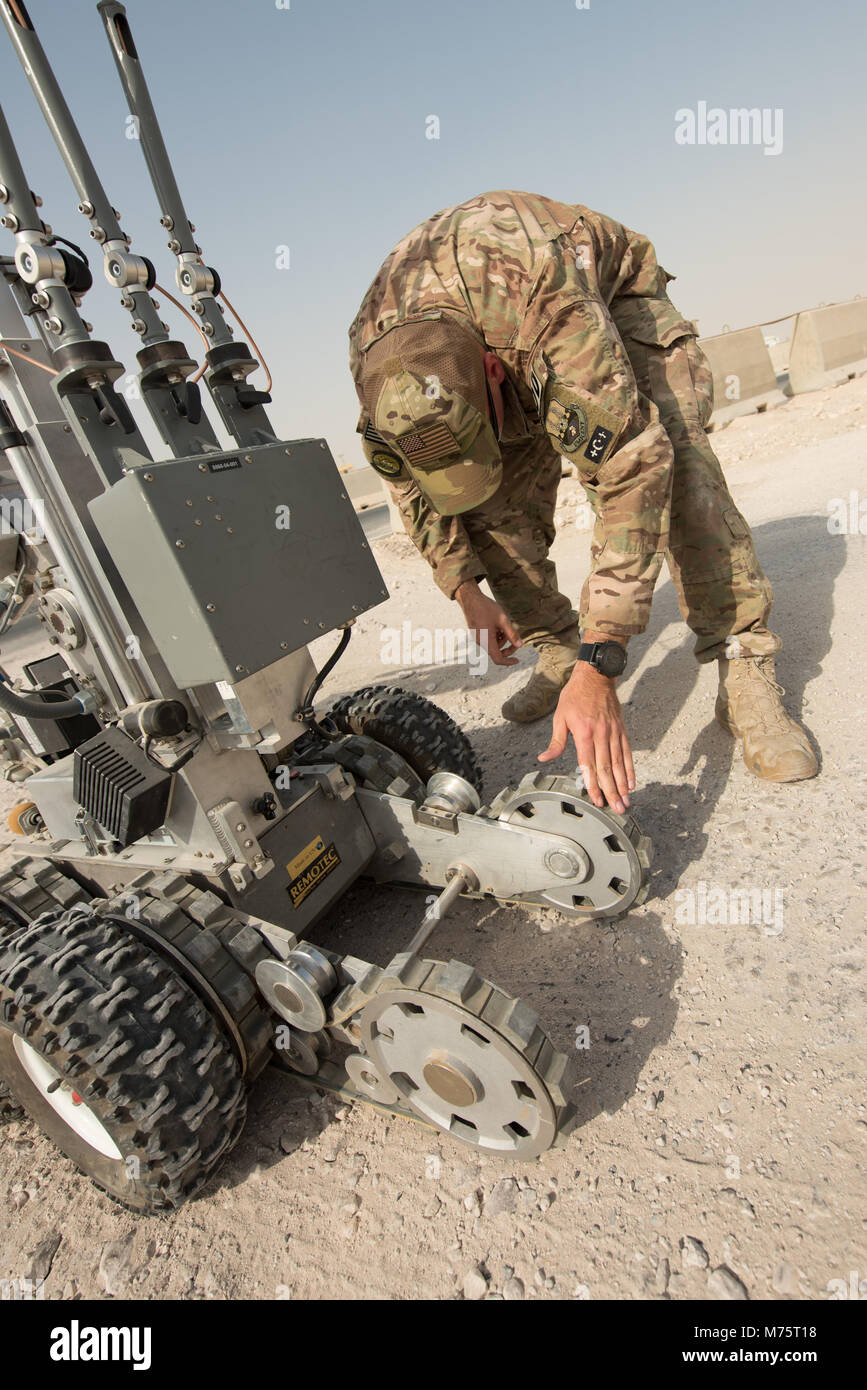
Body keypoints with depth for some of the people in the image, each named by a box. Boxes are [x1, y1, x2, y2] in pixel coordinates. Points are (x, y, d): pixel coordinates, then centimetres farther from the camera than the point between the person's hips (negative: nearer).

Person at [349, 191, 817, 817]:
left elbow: (630, 466, -50)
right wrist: (467, 590, -14)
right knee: (493, 503, -14)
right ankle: (556, 651, 7)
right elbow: (412, 484, -11)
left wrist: (599, 668, -54)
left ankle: (746, 672, -23)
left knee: (670, 460, -30)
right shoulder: (375, 356, -29)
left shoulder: (543, 292, -46)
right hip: (517, 368, 5)